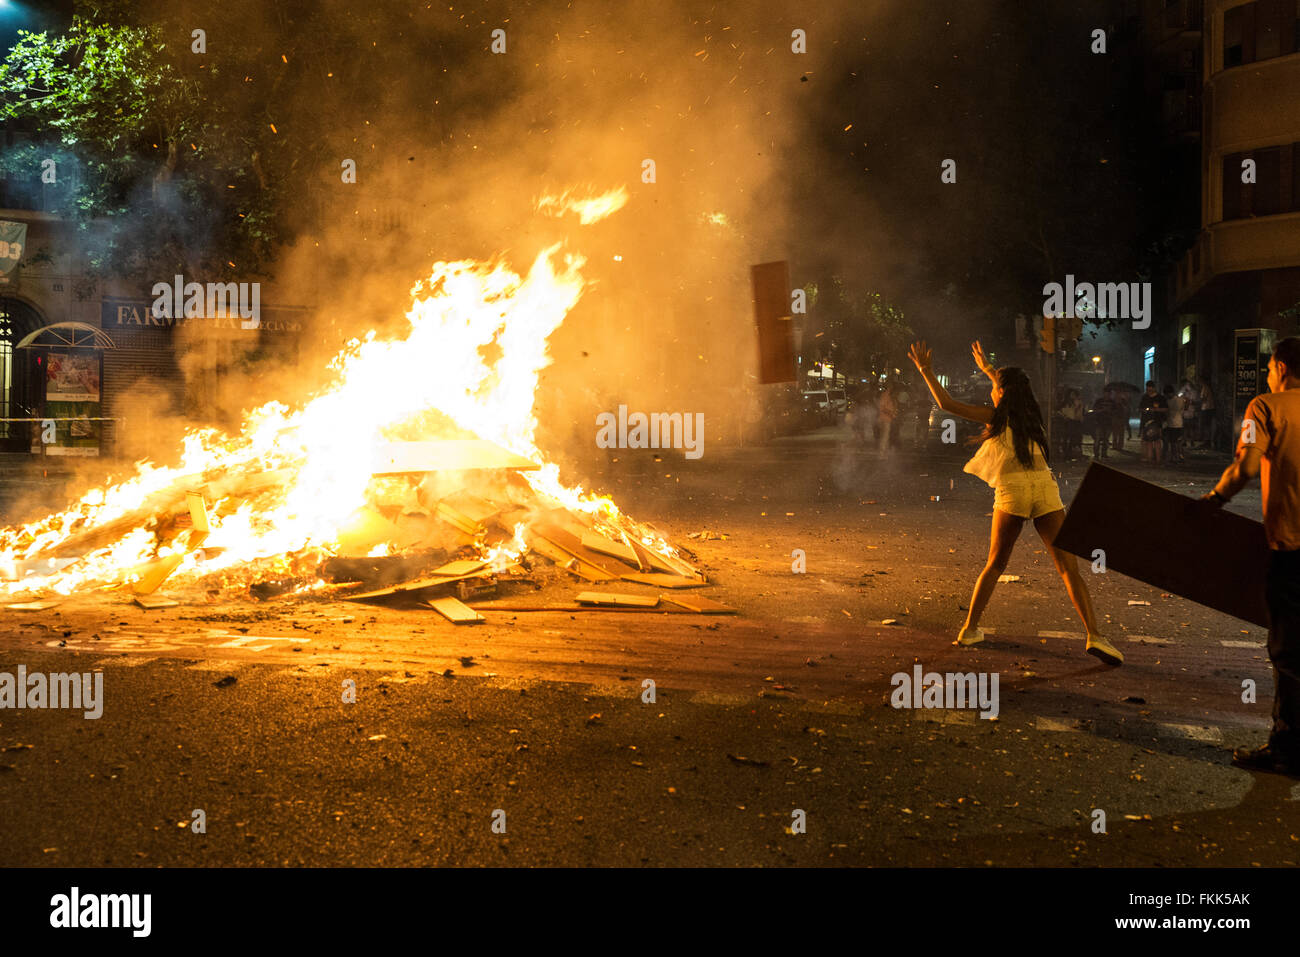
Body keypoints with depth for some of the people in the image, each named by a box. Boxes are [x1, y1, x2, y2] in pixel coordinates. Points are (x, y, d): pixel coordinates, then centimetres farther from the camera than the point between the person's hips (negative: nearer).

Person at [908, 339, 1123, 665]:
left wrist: (925, 369, 14)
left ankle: (970, 628, 19)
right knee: (1069, 568, -2)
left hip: (1011, 492, -2)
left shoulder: (996, 416, 5)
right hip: (1045, 489, 2)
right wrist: (986, 368, 53)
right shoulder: (1031, 413, 18)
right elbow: (1015, 391, 42)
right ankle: (1094, 635, -12)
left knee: (994, 566, 14)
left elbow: (946, 403, 5)